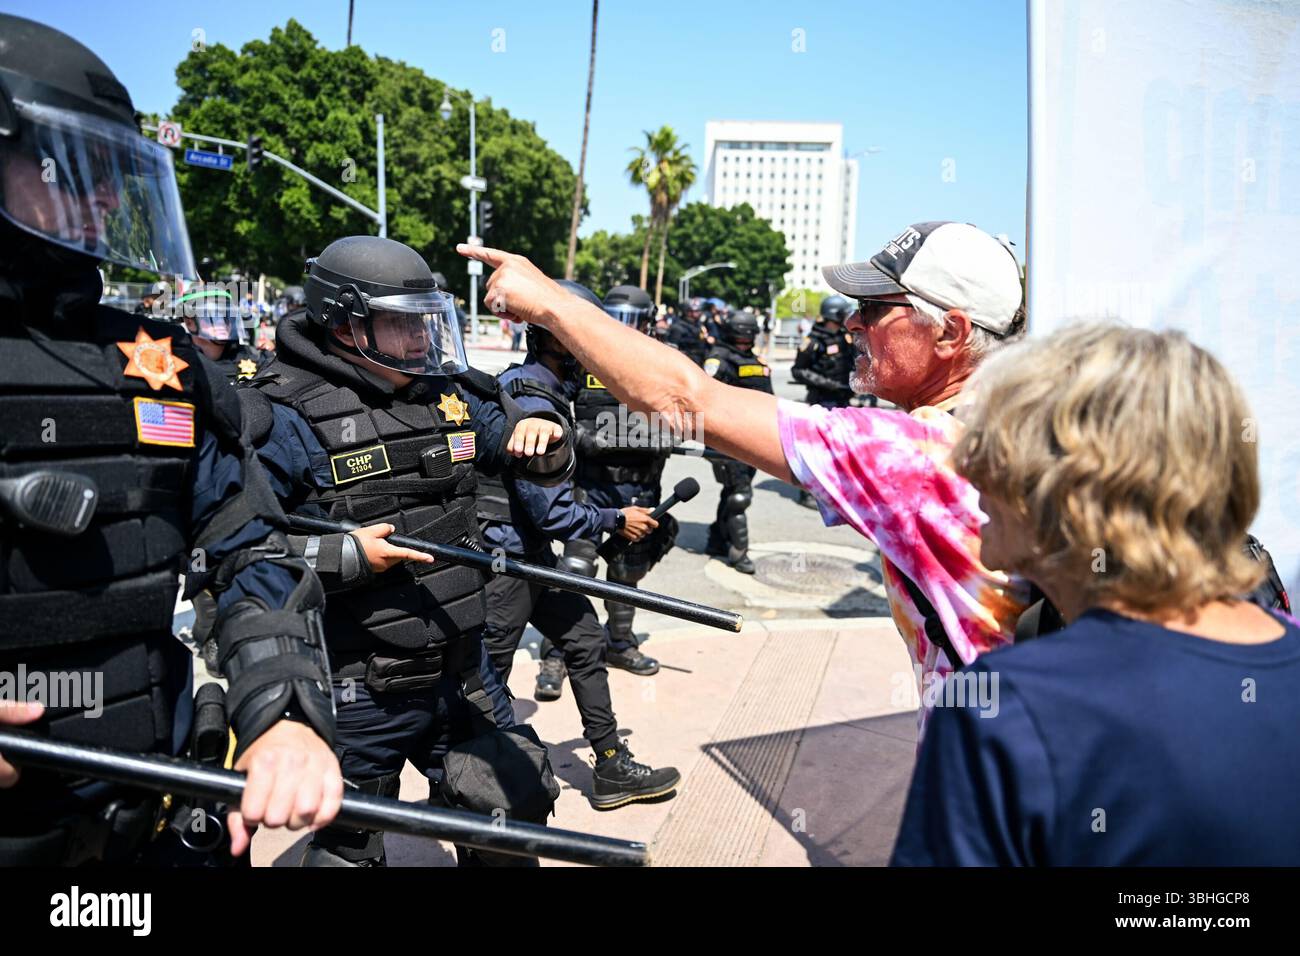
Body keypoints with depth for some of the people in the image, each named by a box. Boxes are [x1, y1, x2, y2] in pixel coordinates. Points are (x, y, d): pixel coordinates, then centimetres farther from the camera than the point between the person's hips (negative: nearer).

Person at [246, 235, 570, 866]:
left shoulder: (450, 394, 4)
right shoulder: (288, 416, -14)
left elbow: (549, 465, 13)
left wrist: (546, 436, -10)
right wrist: (345, 557, -25)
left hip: (460, 671, 5)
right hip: (356, 695, -5)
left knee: (519, 804, 18)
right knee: (350, 847, 17)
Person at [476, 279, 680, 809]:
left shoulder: (525, 385, 7)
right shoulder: (534, 407, -24)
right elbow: (553, 514, -23)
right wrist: (616, 520, -10)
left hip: (531, 553, 10)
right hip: (505, 560, -10)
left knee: (585, 640, 13)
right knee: (485, 679, 5)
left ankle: (612, 769, 23)